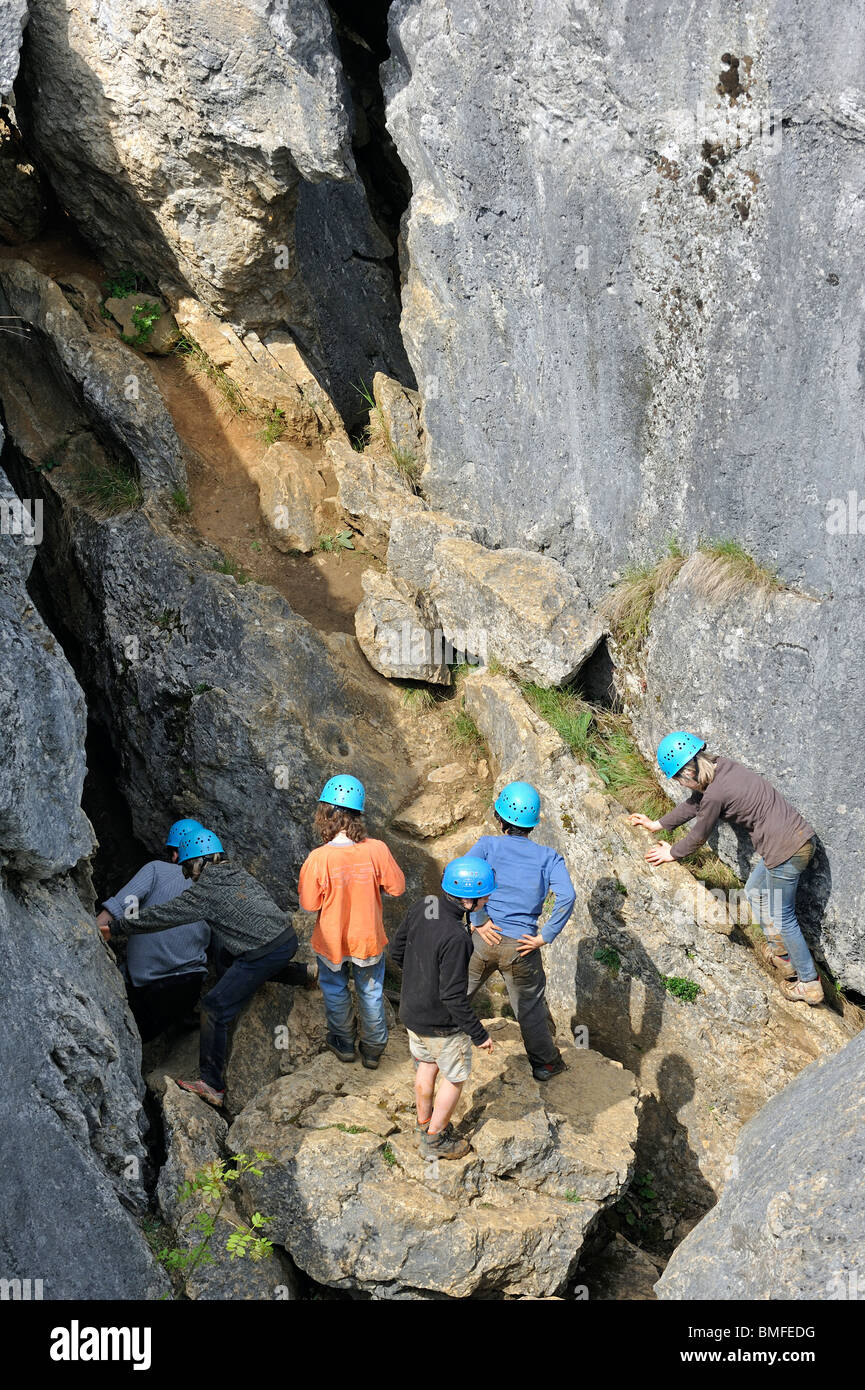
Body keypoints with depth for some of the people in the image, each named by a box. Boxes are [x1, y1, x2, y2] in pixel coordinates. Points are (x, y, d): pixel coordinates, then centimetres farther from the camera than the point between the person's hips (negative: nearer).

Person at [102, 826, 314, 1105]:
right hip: (288, 937, 8)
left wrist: (118, 926, 3)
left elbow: (160, 916, -8)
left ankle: (212, 1085, -3)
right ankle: (301, 974, 36)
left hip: (264, 953, -8)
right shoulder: (238, 872, 14)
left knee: (215, 1008, -2)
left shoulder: (204, 890, -9)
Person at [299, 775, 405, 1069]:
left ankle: (344, 1044, 43)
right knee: (371, 993, 23)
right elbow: (397, 887, -10)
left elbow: (309, 904, -16)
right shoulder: (377, 850, -24)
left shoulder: (318, 859, -28)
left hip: (331, 942, -1)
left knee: (335, 991, 25)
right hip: (368, 939, 1)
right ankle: (373, 1049, 39)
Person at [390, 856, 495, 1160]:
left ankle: (424, 1122, 50)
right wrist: (480, 1034, -17)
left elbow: (397, 952, 1)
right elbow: (453, 997, -30)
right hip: (442, 1022, -7)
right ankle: (434, 1140, 34)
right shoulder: (455, 937, -36)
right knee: (455, 1077, 18)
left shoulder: (421, 907, -14)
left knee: (427, 1065, 30)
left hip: (411, 1008, 7)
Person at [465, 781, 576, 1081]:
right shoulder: (547, 856, 0)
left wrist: (477, 921, -13)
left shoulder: (488, 844, -1)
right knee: (530, 1007, 17)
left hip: (483, 939, 1)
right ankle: (546, 1063, 30)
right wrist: (545, 936, -11)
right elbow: (567, 896, -16)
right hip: (521, 946, -1)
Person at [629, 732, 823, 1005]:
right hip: (798, 836, 10)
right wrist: (657, 824, 31)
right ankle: (779, 952, 39)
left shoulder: (715, 794, -22)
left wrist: (671, 853, 14)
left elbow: (699, 836, -4)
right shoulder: (719, 766, 5)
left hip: (786, 850, -10)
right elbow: (694, 804, 22)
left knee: (782, 918, 5)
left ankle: (809, 984, 16)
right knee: (754, 892, 26)